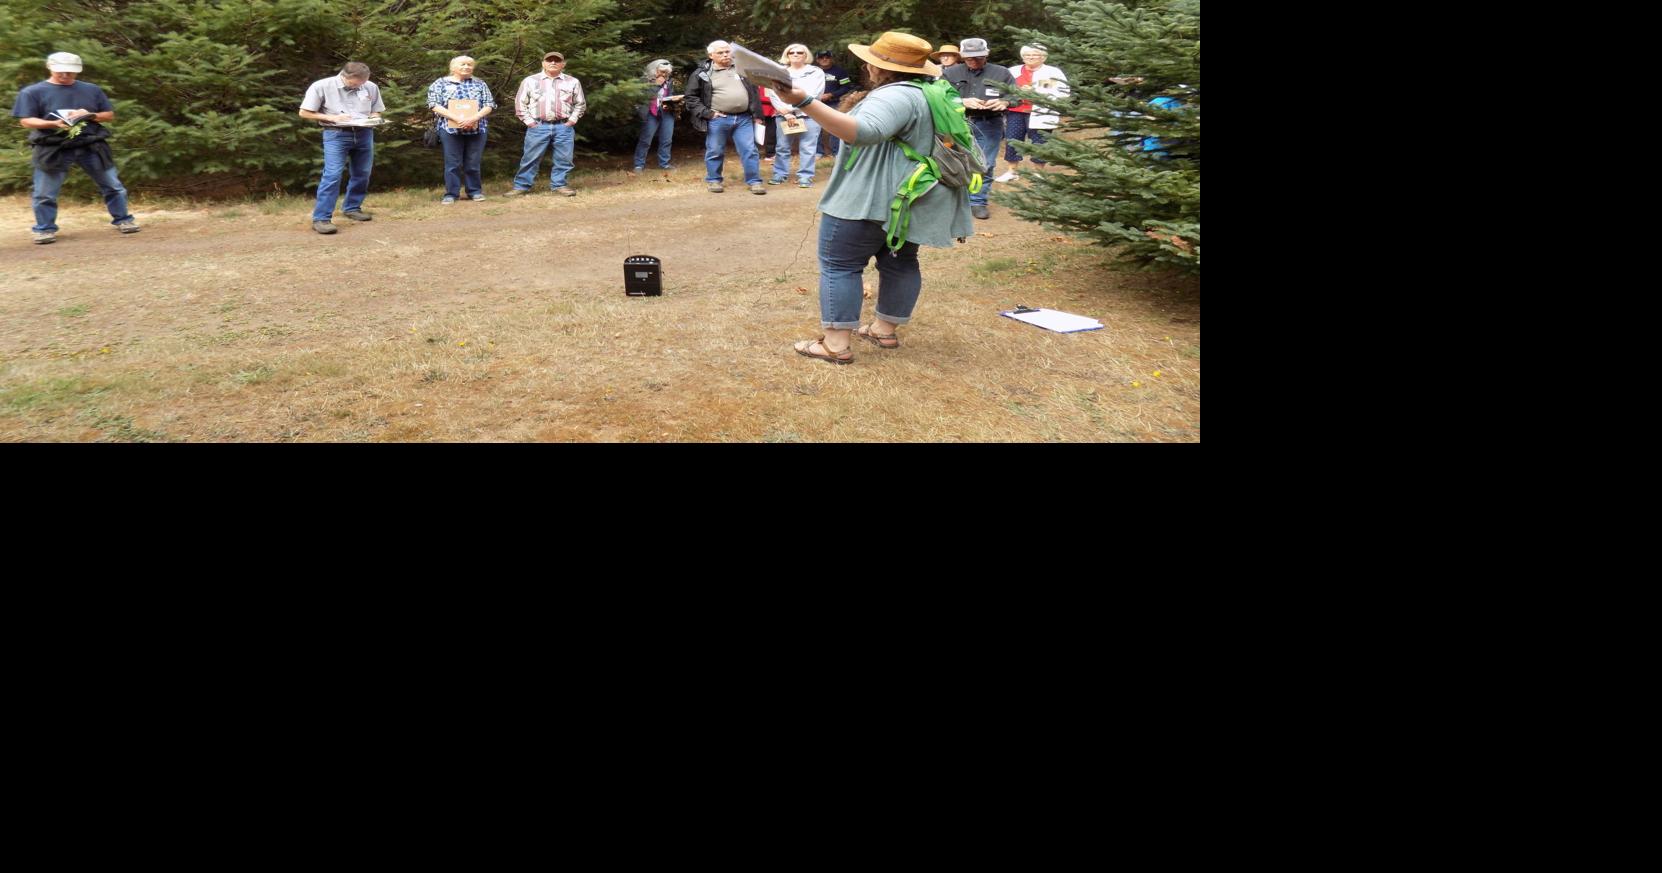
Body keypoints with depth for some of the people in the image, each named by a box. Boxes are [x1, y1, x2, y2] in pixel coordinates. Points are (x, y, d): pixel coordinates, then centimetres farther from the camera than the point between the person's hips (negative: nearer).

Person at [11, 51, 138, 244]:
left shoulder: (92, 90, 11)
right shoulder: (32, 92, 2)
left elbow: (110, 115, 13)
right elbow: (26, 120, -3)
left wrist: (90, 115, -9)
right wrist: (53, 124, -21)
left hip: (92, 146, 2)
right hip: (52, 149, -2)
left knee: (113, 186, 4)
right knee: (45, 194, 1)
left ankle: (123, 220, 18)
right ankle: (44, 229, 11)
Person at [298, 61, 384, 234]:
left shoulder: (371, 87, 3)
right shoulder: (321, 86, -6)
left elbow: (376, 112, 18)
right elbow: (304, 113, -2)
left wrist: (373, 118, -7)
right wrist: (332, 118, -14)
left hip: (364, 134, 4)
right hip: (336, 135, -4)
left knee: (362, 174, 10)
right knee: (332, 175, -13)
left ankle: (352, 208, 30)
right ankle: (320, 218, -12)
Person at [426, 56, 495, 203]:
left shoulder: (480, 84, 12)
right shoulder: (441, 83, 6)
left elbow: (489, 105, 5)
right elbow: (434, 104, -4)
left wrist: (474, 118, -14)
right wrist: (456, 118, -17)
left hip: (477, 129, 2)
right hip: (450, 129, -1)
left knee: (473, 163, 4)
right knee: (452, 163, -2)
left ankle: (475, 191, 14)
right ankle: (451, 194, 3)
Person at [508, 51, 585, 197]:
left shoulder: (572, 82, 9)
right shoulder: (530, 81, 6)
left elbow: (580, 104, 15)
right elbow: (520, 103, 8)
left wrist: (572, 120, 4)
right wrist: (528, 121, 0)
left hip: (563, 127, 1)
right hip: (538, 126, -1)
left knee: (563, 159, 2)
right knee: (530, 158, 0)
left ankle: (559, 185, 14)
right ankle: (521, 186, 6)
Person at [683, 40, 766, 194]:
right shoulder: (702, 73, 0)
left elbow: (755, 92, 14)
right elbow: (691, 96, 2)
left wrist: (757, 114, 7)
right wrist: (707, 113, -6)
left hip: (743, 118, 2)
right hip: (717, 120, -2)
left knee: (749, 151, 0)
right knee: (715, 152, 6)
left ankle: (754, 181, 7)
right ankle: (714, 180, 21)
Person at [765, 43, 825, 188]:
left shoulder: (816, 72, 7)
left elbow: (813, 94, -5)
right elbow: (774, 94, 4)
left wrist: (791, 109, -8)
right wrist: (785, 112, -10)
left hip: (808, 115, -2)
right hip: (783, 116, 2)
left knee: (807, 148, -5)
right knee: (782, 147, 3)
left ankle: (805, 177, -3)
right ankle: (779, 175, 10)